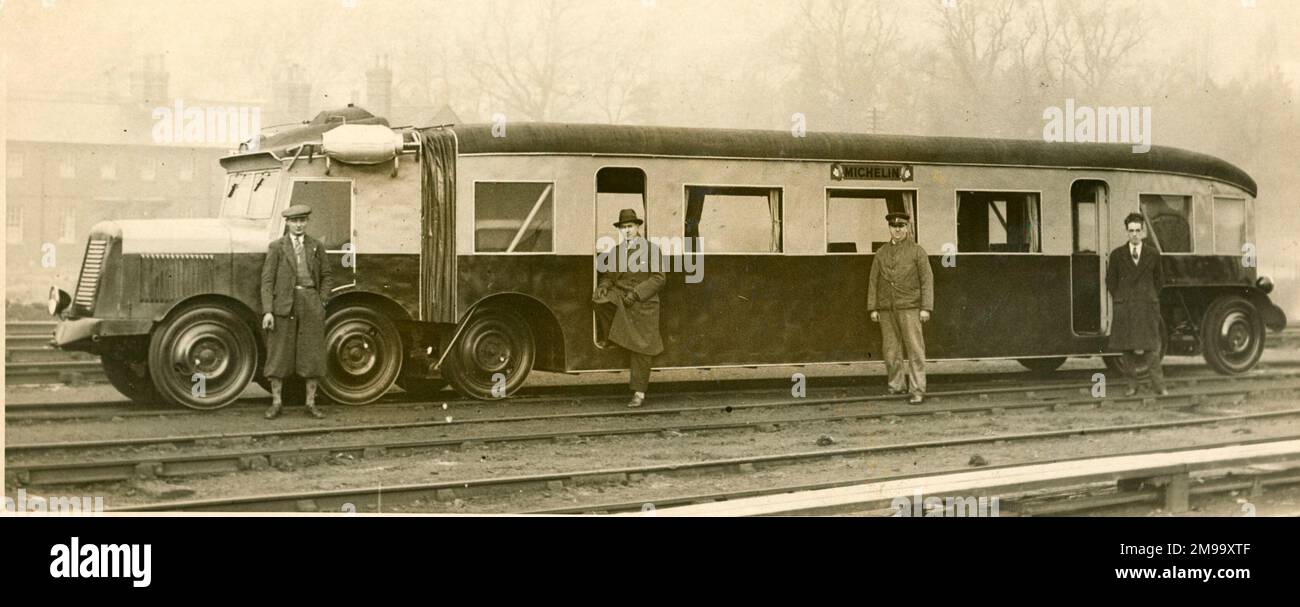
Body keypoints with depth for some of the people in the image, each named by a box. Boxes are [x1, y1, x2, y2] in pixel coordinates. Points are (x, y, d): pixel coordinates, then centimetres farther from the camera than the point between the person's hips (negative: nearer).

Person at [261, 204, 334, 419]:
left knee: (313, 353, 2)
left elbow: (327, 277, 14)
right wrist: (267, 311, -11)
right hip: (284, 304, -2)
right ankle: (276, 403, 9)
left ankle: (311, 403, 11)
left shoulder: (316, 246, 8)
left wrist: (320, 302, 1)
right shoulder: (276, 247, 1)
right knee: (279, 353, 0)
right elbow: (267, 280, -3)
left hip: (311, 303, 2)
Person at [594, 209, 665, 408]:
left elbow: (658, 278, -7)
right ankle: (608, 338, -4)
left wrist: (636, 293, -18)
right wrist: (603, 286, -8)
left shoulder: (651, 249, -2)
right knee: (599, 300, -30)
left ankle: (639, 394, 2)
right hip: (619, 299, 3)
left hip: (643, 305, -3)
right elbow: (608, 276, 16)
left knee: (640, 350, -5)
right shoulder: (614, 252, 12)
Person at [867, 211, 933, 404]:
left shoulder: (917, 251, -3)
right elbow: (874, 282, 8)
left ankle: (918, 392, -10)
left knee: (914, 349, -9)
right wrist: (872, 309, 1)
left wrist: (926, 308, -15)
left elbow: (927, 281, -6)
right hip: (887, 309, 4)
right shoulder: (881, 253, 8)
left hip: (909, 307, -4)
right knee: (891, 349, 6)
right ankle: (898, 385, 23)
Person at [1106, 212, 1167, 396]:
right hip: (1124, 307, 1)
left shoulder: (1153, 254, 6)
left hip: (1148, 306, -1)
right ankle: (1132, 385, 7)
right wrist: (1120, 300, 2)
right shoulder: (1117, 254, 5)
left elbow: (1159, 280, 13)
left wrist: (1150, 298, 5)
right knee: (1127, 347, 1)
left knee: (1151, 346, -6)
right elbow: (1110, 280, 9)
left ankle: (1158, 384, -4)